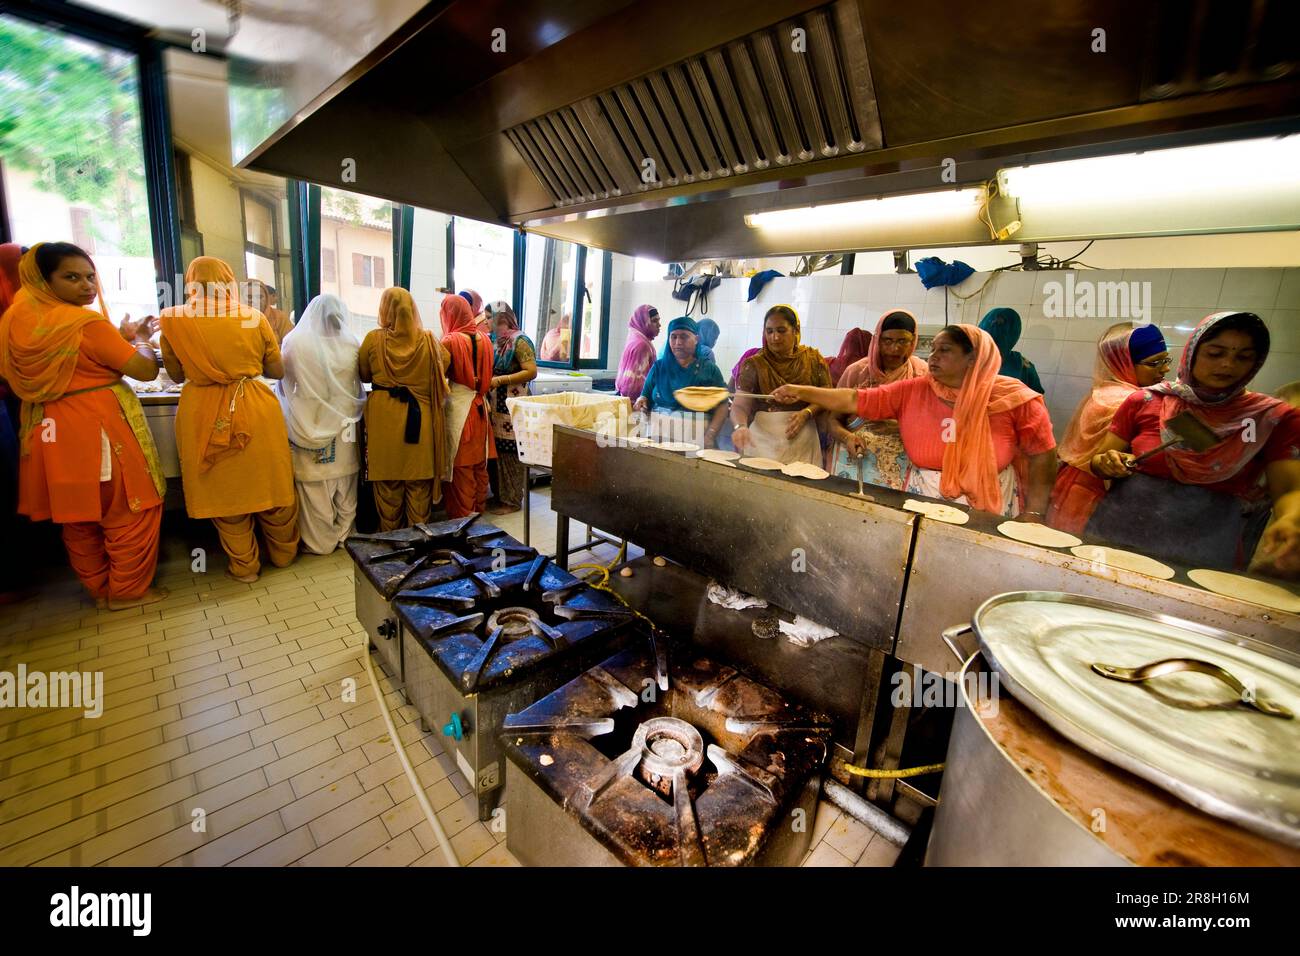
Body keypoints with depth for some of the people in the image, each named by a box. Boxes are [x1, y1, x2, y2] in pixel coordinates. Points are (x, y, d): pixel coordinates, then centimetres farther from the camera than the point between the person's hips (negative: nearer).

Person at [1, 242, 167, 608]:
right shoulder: (88, 324, -17)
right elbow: (147, 370, -16)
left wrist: (121, 337, 20)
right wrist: (139, 339, 5)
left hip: (51, 432, 8)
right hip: (99, 429, -8)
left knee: (77, 515, 17)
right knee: (127, 511, 4)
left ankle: (98, 589, 30)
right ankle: (128, 591, 13)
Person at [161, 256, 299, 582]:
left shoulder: (174, 321, -1)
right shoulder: (254, 318, -2)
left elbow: (177, 375, 10)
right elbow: (277, 371, 6)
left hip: (203, 415, 0)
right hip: (254, 410, 0)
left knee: (223, 488, 11)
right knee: (268, 484, 13)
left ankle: (244, 566, 22)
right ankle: (284, 554, 28)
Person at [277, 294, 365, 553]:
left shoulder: (295, 342, -9)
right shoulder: (352, 344, -6)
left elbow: (285, 381, 6)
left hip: (309, 427, -2)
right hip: (344, 428, 2)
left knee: (314, 485, 8)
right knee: (345, 484, 13)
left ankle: (320, 541, 18)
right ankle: (344, 536, 25)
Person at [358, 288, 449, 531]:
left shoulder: (374, 339, -4)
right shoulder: (428, 340, -4)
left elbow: (364, 375, 9)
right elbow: (441, 374, 8)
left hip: (384, 417, 0)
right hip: (420, 417, 0)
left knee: (388, 484, 11)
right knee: (419, 484, 10)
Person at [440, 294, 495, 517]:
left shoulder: (450, 341, -12)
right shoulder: (484, 339, 4)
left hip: (458, 404, -5)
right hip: (480, 405, 5)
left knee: (461, 463, 3)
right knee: (480, 461, 14)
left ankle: (461, 514, 11)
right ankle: (479, 507, 25)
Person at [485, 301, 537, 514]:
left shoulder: (520, 340, -9)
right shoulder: (497, 340, 13)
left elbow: (531, 372, -18)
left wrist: (499, 380, -20)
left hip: (512, 407, -8)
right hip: (496, 406, 8)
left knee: (510, 454, -1)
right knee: (496, 452, 12)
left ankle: (512, 500, 9)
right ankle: (499, 495, 24)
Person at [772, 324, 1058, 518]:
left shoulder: (1014, 398, -8)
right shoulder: (912, 391, -5)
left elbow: (1042, 455, -4)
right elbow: (855, 400, -8)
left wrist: (1034, 512, -10)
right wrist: (801, 392, -15)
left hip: (990, 513, -1)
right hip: (922, 507, 1)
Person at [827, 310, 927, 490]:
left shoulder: (922, 373, 5)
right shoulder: (856, 371, 3)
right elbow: (833, 419, 3)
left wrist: (900, 427, -14)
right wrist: (847, 437, -18)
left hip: (901, 455, 0)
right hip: (855, 450, 0)